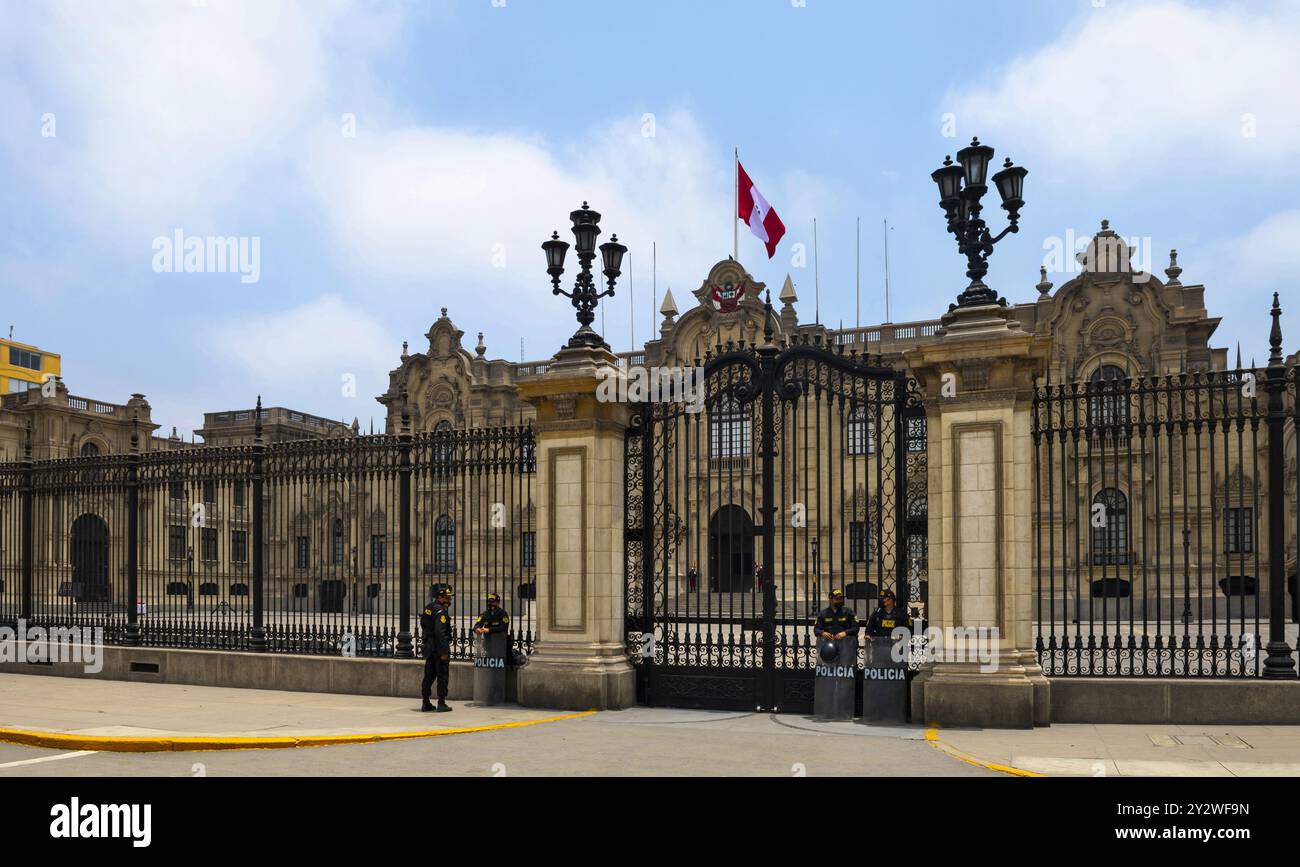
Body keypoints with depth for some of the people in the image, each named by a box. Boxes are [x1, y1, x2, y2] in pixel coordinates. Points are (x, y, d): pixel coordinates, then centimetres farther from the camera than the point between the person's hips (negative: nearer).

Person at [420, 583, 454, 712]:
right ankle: (441, 704, -1)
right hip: (439, 648, -8)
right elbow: (440, 632, -23)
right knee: (442, 676, -1)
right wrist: (444, 652, -21)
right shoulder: (441, 611, -16)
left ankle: (425, 703, 16)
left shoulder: (428, 609, 11)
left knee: (429, 675, 12)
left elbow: (423, 626, 20)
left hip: (429, 647, 8)